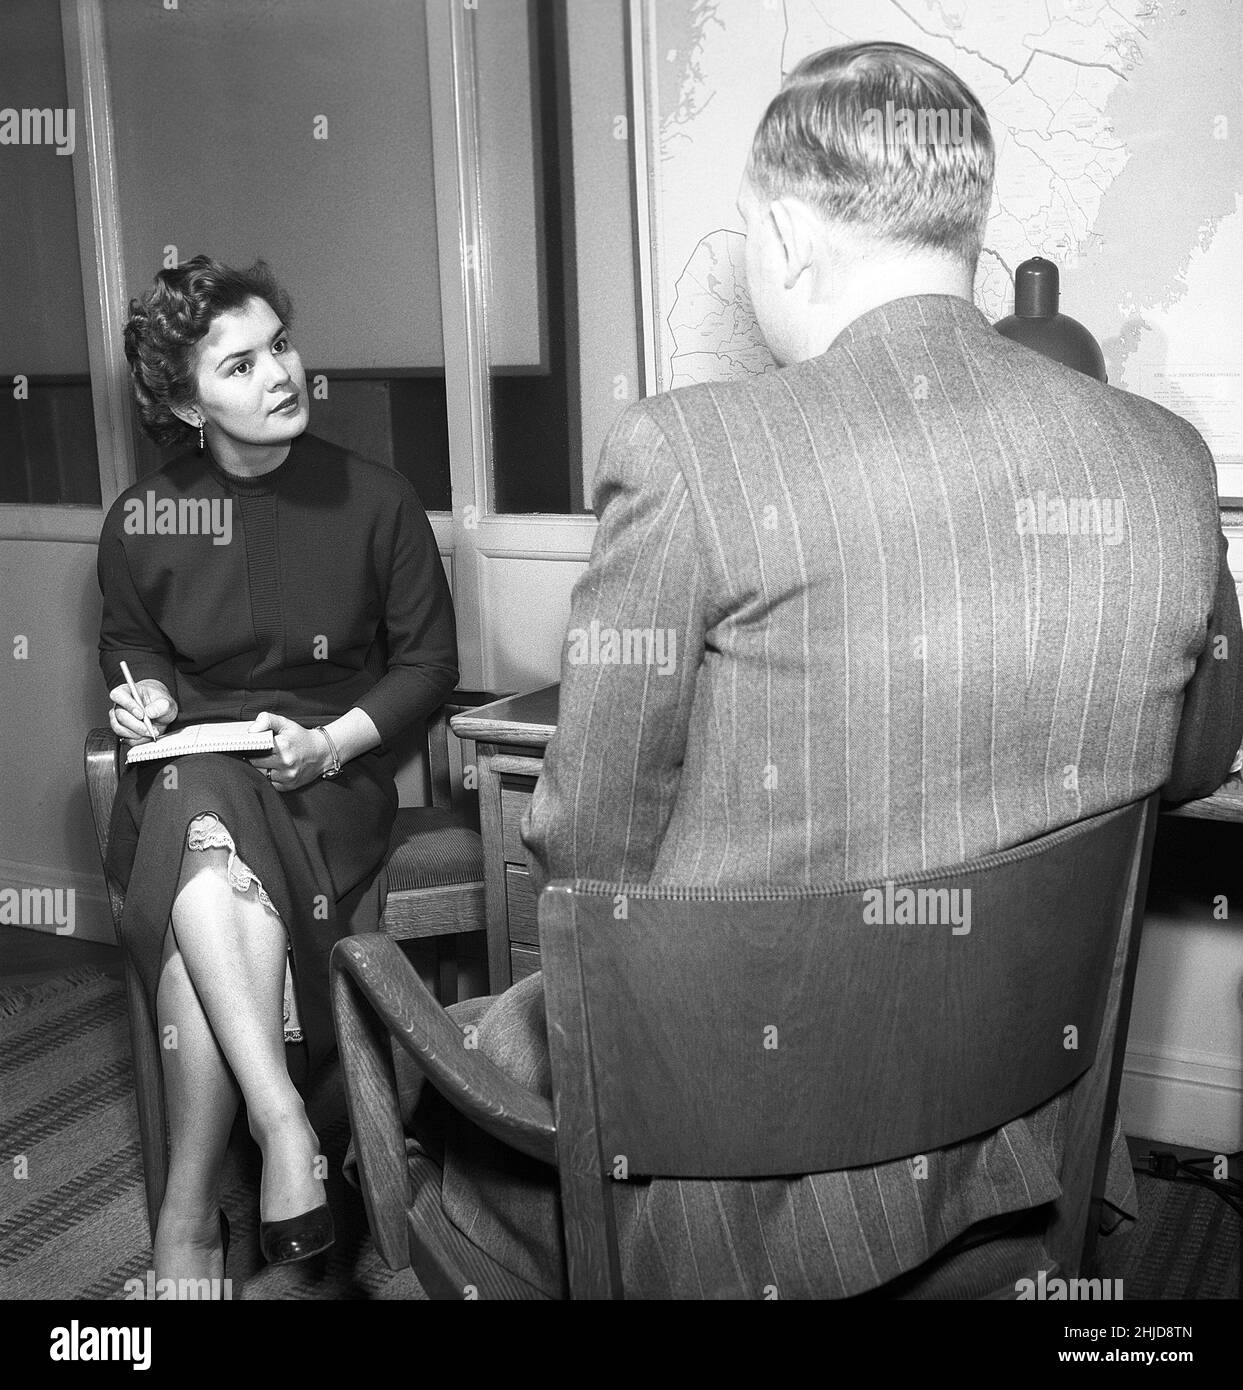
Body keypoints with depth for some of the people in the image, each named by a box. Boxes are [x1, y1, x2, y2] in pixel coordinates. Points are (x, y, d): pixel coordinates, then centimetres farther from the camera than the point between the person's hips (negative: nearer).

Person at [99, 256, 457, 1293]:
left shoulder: (373, 500, -1)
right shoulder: (142, 520, 4)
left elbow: (430, 661, 4)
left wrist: (335, 740, -12)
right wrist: (142, 695, -3)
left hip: (330, 774, -1)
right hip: (189, 770, 2)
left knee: (205, 896, -33)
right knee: (210, 847, -37)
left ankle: (190, 1213, -25)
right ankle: (284, 1121, -34)